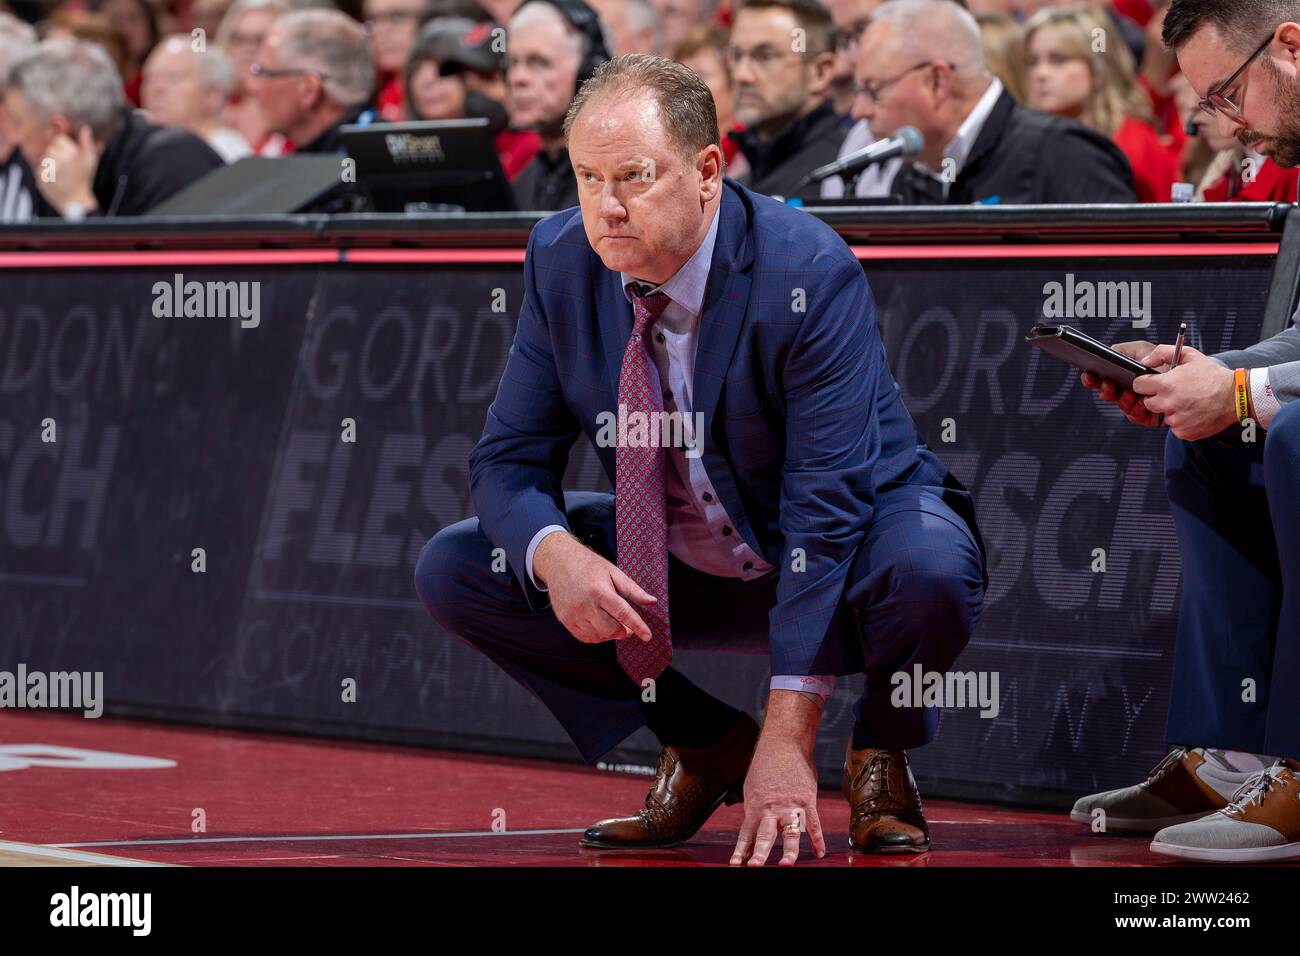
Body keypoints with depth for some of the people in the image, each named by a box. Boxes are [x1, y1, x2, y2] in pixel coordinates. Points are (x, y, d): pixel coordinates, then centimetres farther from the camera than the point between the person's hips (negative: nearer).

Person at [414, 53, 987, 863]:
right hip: (684, 570, 5)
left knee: (928, 571, -39)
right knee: (452, 569, -11)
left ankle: (880, 752, -3)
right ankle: (705, 742, 5)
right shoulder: (562, 260, -11)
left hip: (850, 550, -5)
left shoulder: (809, 274, -28)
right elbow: (511, 460, -5)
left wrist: (788, 741, -36)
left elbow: (826, 513, -30)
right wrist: (556, 555, -32)